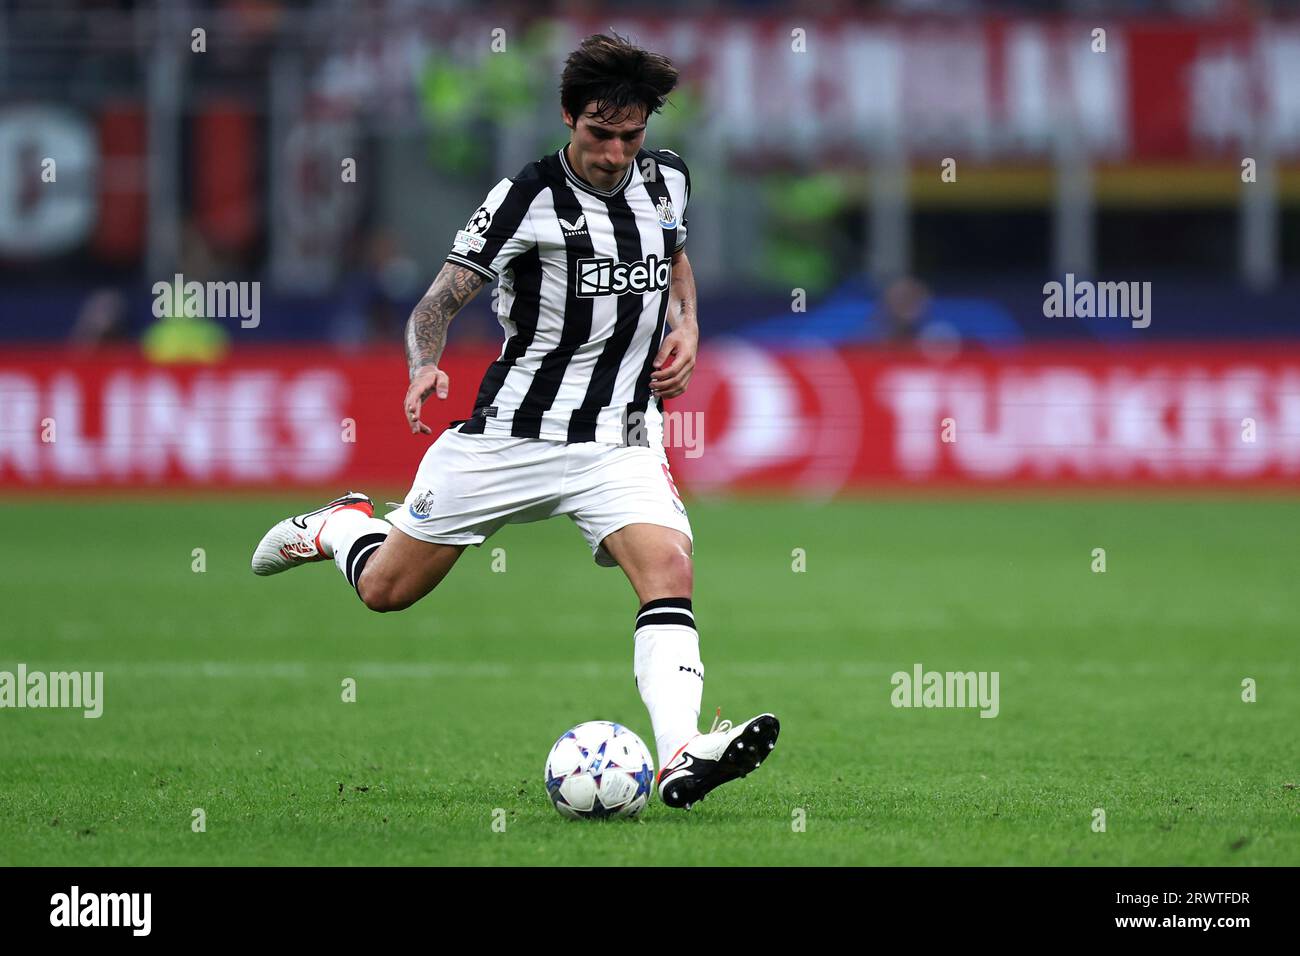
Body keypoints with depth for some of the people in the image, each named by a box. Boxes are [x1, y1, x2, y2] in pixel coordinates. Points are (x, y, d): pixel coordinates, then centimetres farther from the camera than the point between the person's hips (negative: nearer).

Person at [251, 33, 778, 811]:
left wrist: (687, 324, 6)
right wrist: (425, 365, -32)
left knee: (669, 566, -26)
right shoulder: (528, 198, -13)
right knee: (386, 589, 8)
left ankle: (681, 756, -39)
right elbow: (443, 298, -11)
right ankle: (340, 524, 45)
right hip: (511, 431, -2)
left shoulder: (666, 180, 3)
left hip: (619, 439, 2)